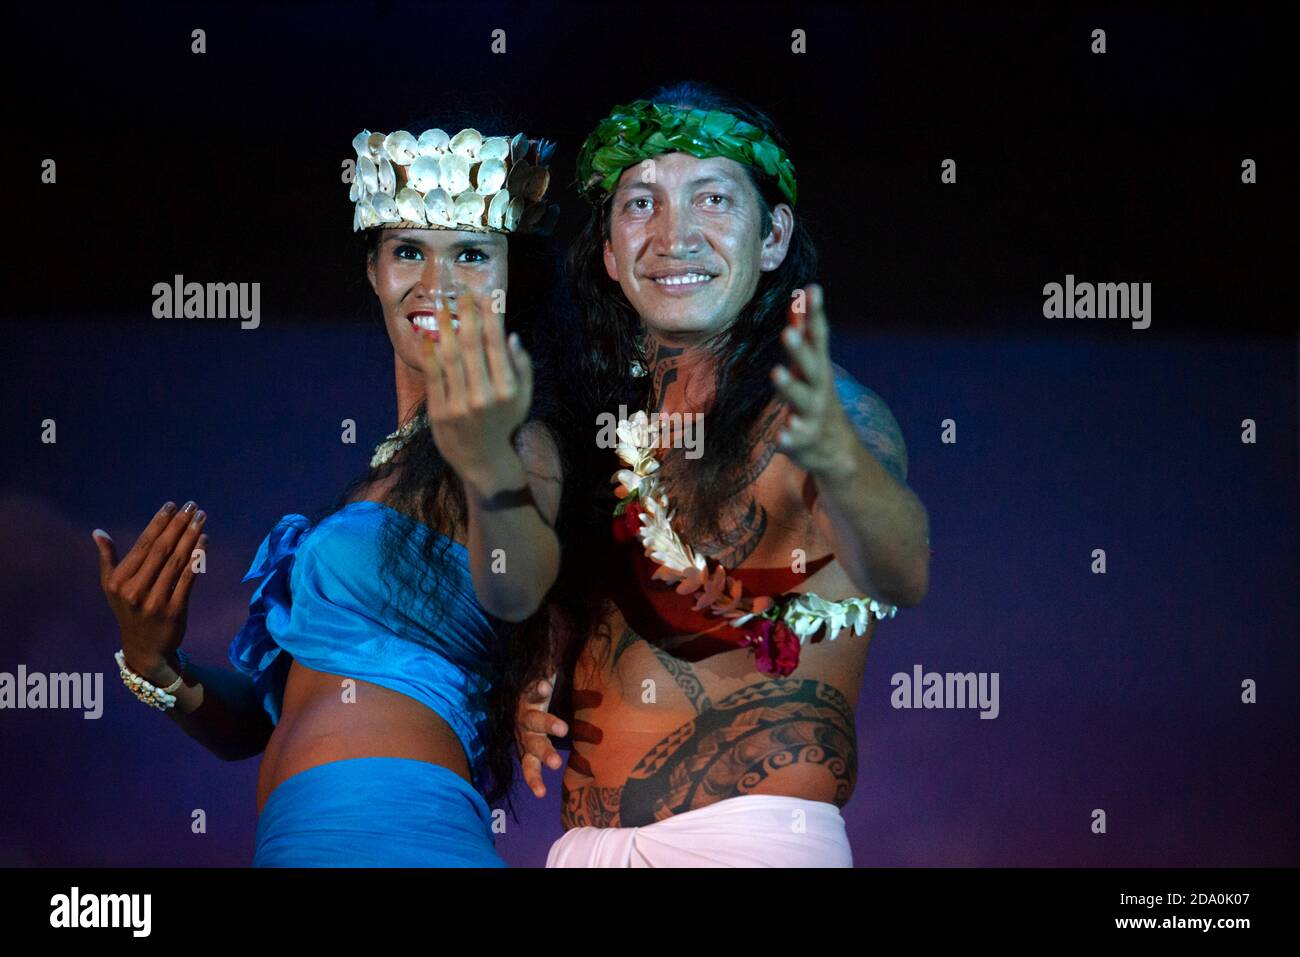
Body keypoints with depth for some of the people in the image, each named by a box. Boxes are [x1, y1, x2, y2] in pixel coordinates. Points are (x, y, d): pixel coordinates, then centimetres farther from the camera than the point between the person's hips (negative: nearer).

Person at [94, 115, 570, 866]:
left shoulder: (522, 442, -3)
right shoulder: (382, 454, 19)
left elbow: (516, 591, -28)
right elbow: (254, 723, 20)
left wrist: (492, 466, -47)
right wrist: (152, 662, 1)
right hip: (296, 840, 6)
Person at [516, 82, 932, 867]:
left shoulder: (829, 412, -9)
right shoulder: (606, 422, 8)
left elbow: (902, 577, -29)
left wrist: (835, 456, -49)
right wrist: (532, 697, 0)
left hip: (753, 841, -5)